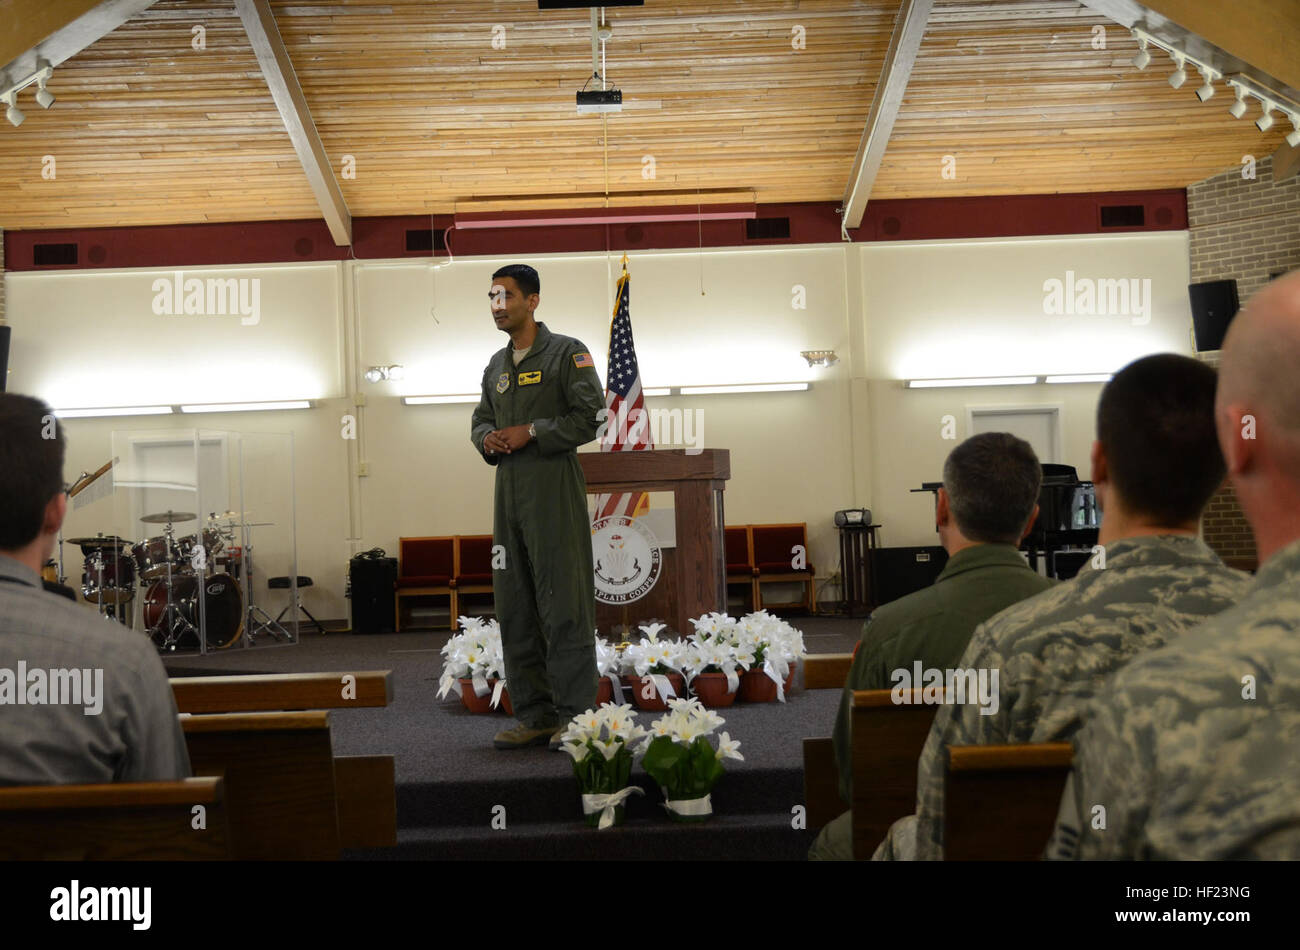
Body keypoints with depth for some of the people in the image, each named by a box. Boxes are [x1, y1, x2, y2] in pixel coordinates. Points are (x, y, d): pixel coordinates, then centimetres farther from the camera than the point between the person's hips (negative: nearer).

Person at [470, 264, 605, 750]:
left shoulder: (567, 353, -1)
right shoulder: (496, 365, 20)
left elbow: (590, 416, -9)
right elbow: (480, 419, 26)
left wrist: (531, 432, -13)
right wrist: (488, 437, 2)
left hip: (554, 488, -7)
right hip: (508, 490, 7)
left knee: (563, 605, -8)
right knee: (514, 607, 6)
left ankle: (574, 716, -1)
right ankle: (535, 715, 14)